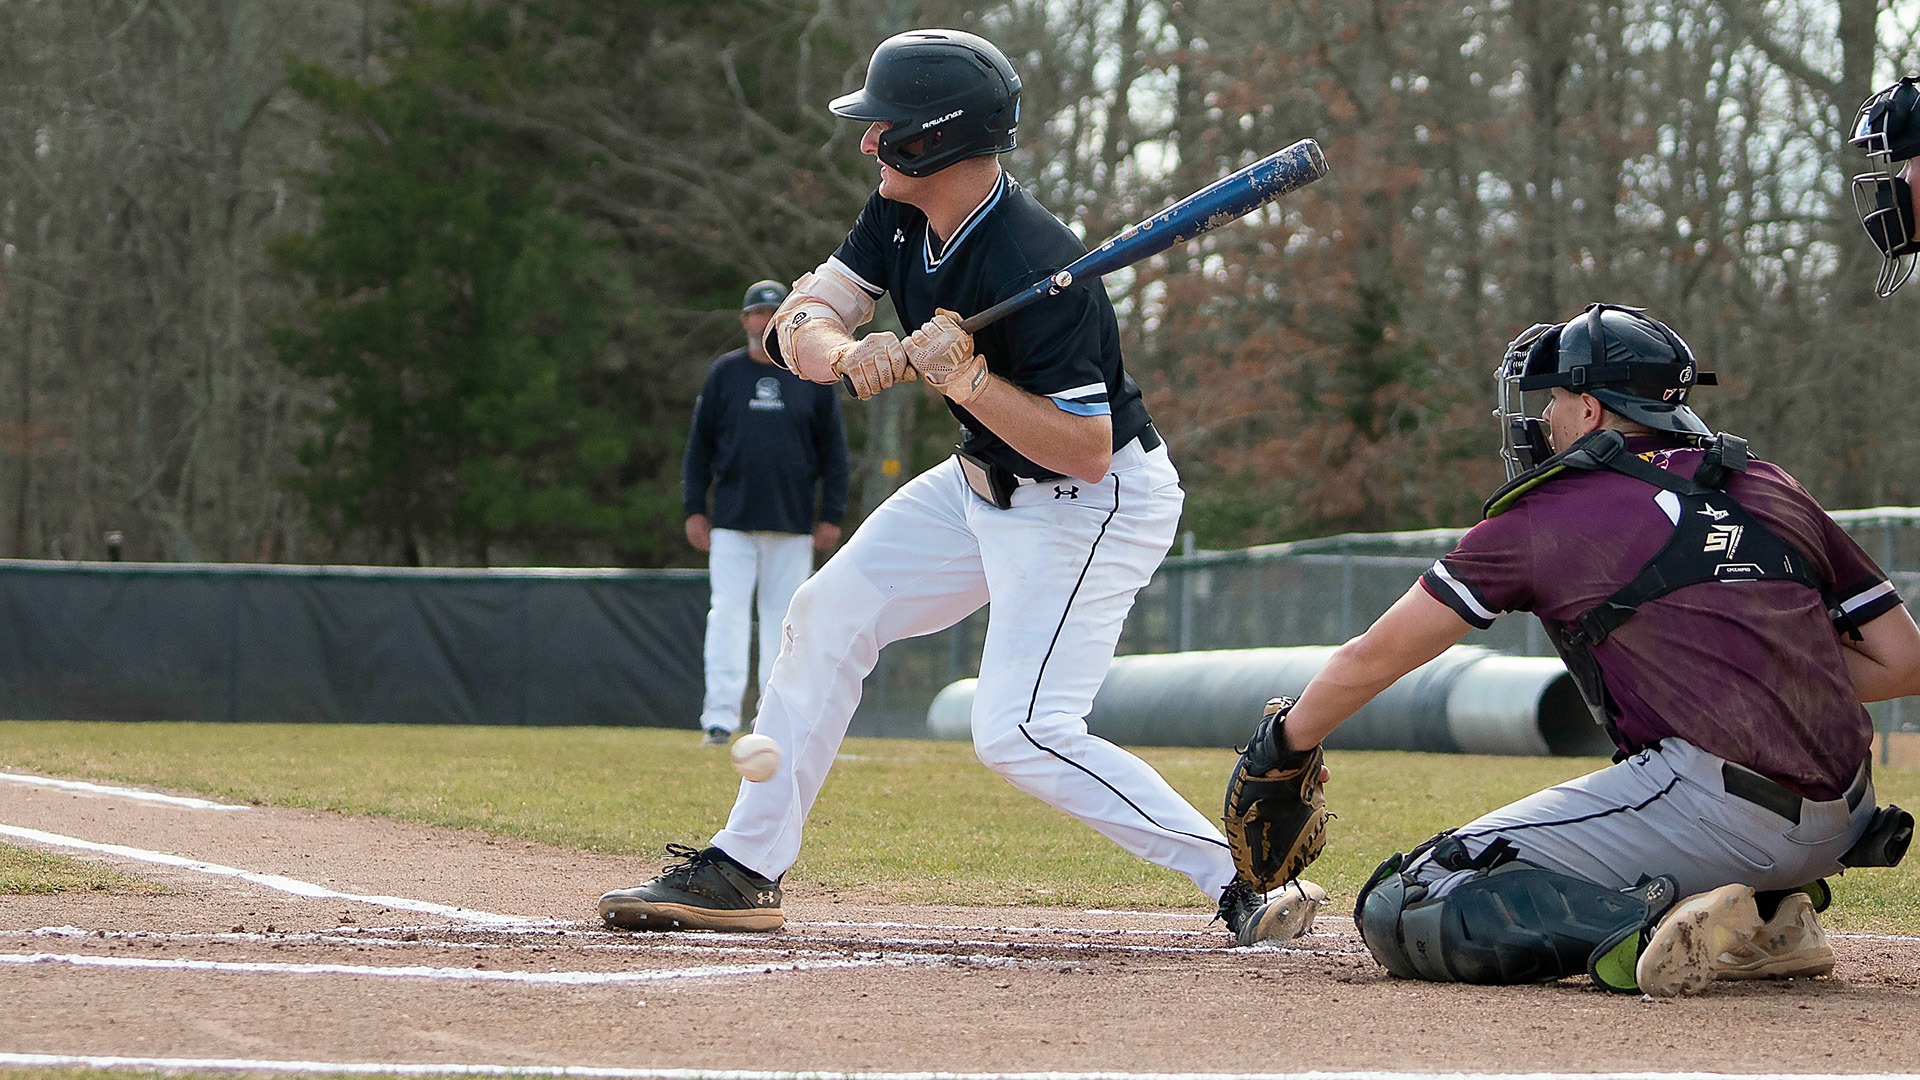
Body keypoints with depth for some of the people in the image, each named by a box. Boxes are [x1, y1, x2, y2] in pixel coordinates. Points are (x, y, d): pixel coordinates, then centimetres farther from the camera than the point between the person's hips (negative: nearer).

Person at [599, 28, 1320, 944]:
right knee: (828, 615, 8)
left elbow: (1086, 450, -30)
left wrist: (964, 377, -36)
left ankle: (1246, 880, -16)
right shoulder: (901, 216, -4)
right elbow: (800, 319, -5)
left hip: (1094, 505, -9)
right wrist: (854, 353, -26)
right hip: (984, 483, 9)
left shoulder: (1034, 269, -31)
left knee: (1020, 735, -19)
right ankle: (743, 870, 14)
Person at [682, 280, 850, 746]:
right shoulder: (724, 373, 7)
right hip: (732, 519, 0)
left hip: (793, 522, 0)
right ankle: (721, 714, -10)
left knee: (783, 618, 4)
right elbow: (700, 444, 10)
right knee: (727, 611, -8)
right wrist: (695, 508, 3)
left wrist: (831, 516, 2)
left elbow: (834, 451, 9)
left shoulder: (813, 377, 7)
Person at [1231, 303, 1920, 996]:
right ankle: (1766, 920, 11)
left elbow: (1370, 661, 14)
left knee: (1398, 912, -5)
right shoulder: (1775, 491, 18)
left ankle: (1644, 927, -24)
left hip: (1708, 807, -7)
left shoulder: (1546, 515, 6)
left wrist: (1285, 746, 31)